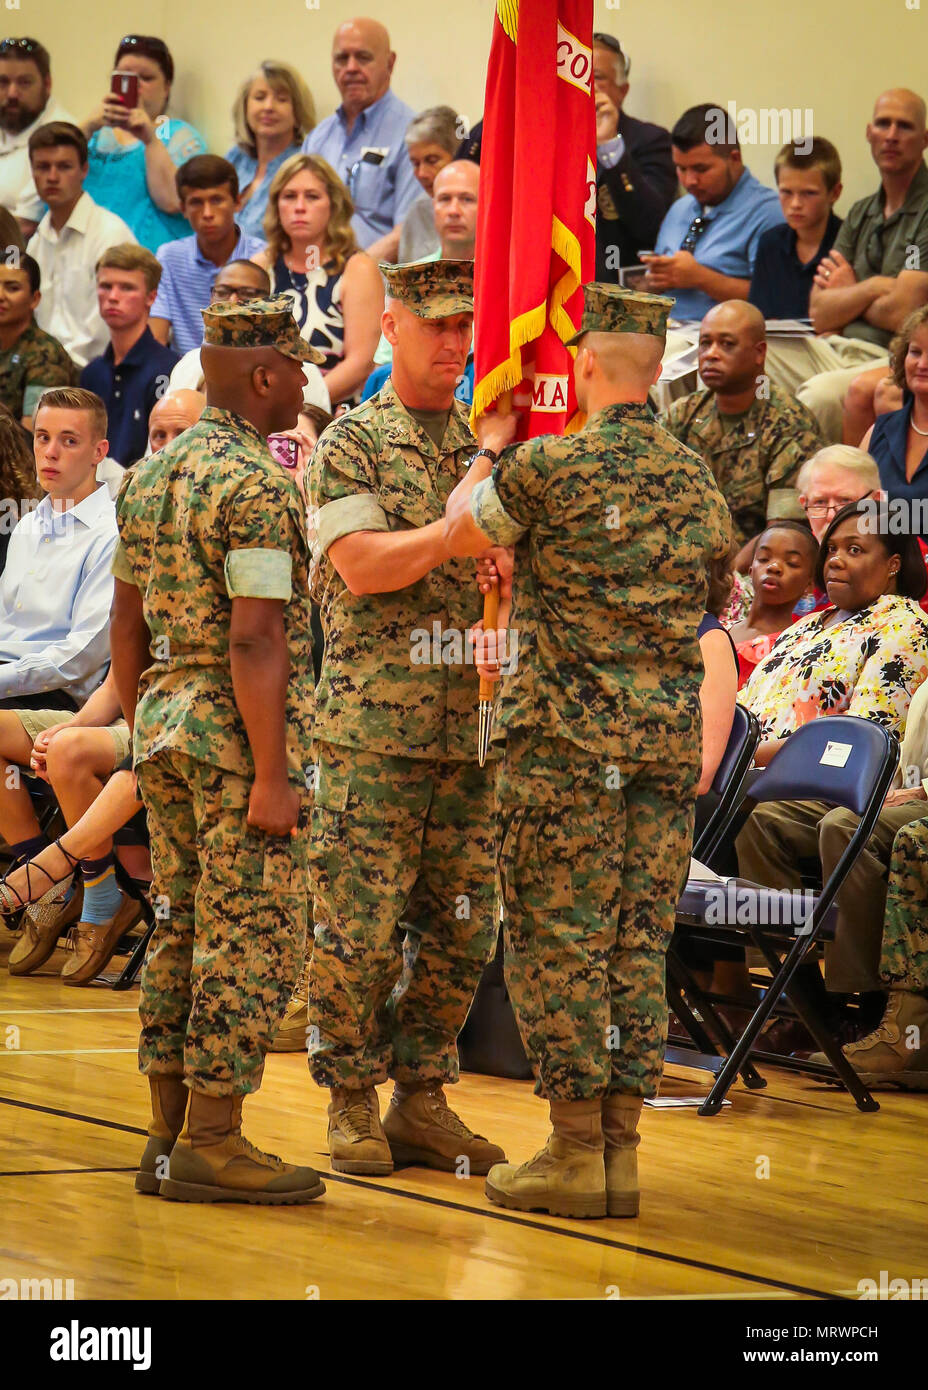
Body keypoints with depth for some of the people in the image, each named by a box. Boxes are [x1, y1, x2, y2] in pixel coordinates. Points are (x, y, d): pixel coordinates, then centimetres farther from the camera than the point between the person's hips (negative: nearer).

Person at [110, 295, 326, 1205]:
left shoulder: (149, 475, 11)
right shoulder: (256, 485, -16)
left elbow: (127, 623, 16)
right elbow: (255, 640, -20)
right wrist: (272, 777, -19)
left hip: (167, 724, 9)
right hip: (241, 730, -9)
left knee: (181, 930, 12)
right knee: (251, 939, -4)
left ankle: (167, 1136, 14)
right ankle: (212, 1142, -4)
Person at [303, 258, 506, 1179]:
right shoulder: (350, 444, 0)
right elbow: (363, 566, -12)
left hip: (476, 722, 5)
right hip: (374, 725, -5)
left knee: (460, 928, 6)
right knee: (358, 926, -4)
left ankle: (422, 1101, 15)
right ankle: (352, 1105, 7)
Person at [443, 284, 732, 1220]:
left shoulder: (550, 466, -9)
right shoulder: (695, 480, 8)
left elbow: (458, 534, 5)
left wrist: (490, 450, 23)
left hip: (566, 743, -5)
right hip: (669, 743, 5)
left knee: (558, 944, -1)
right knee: (638, 948, 7)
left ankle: (575, 1151, -2)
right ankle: (619, 1149, 9)